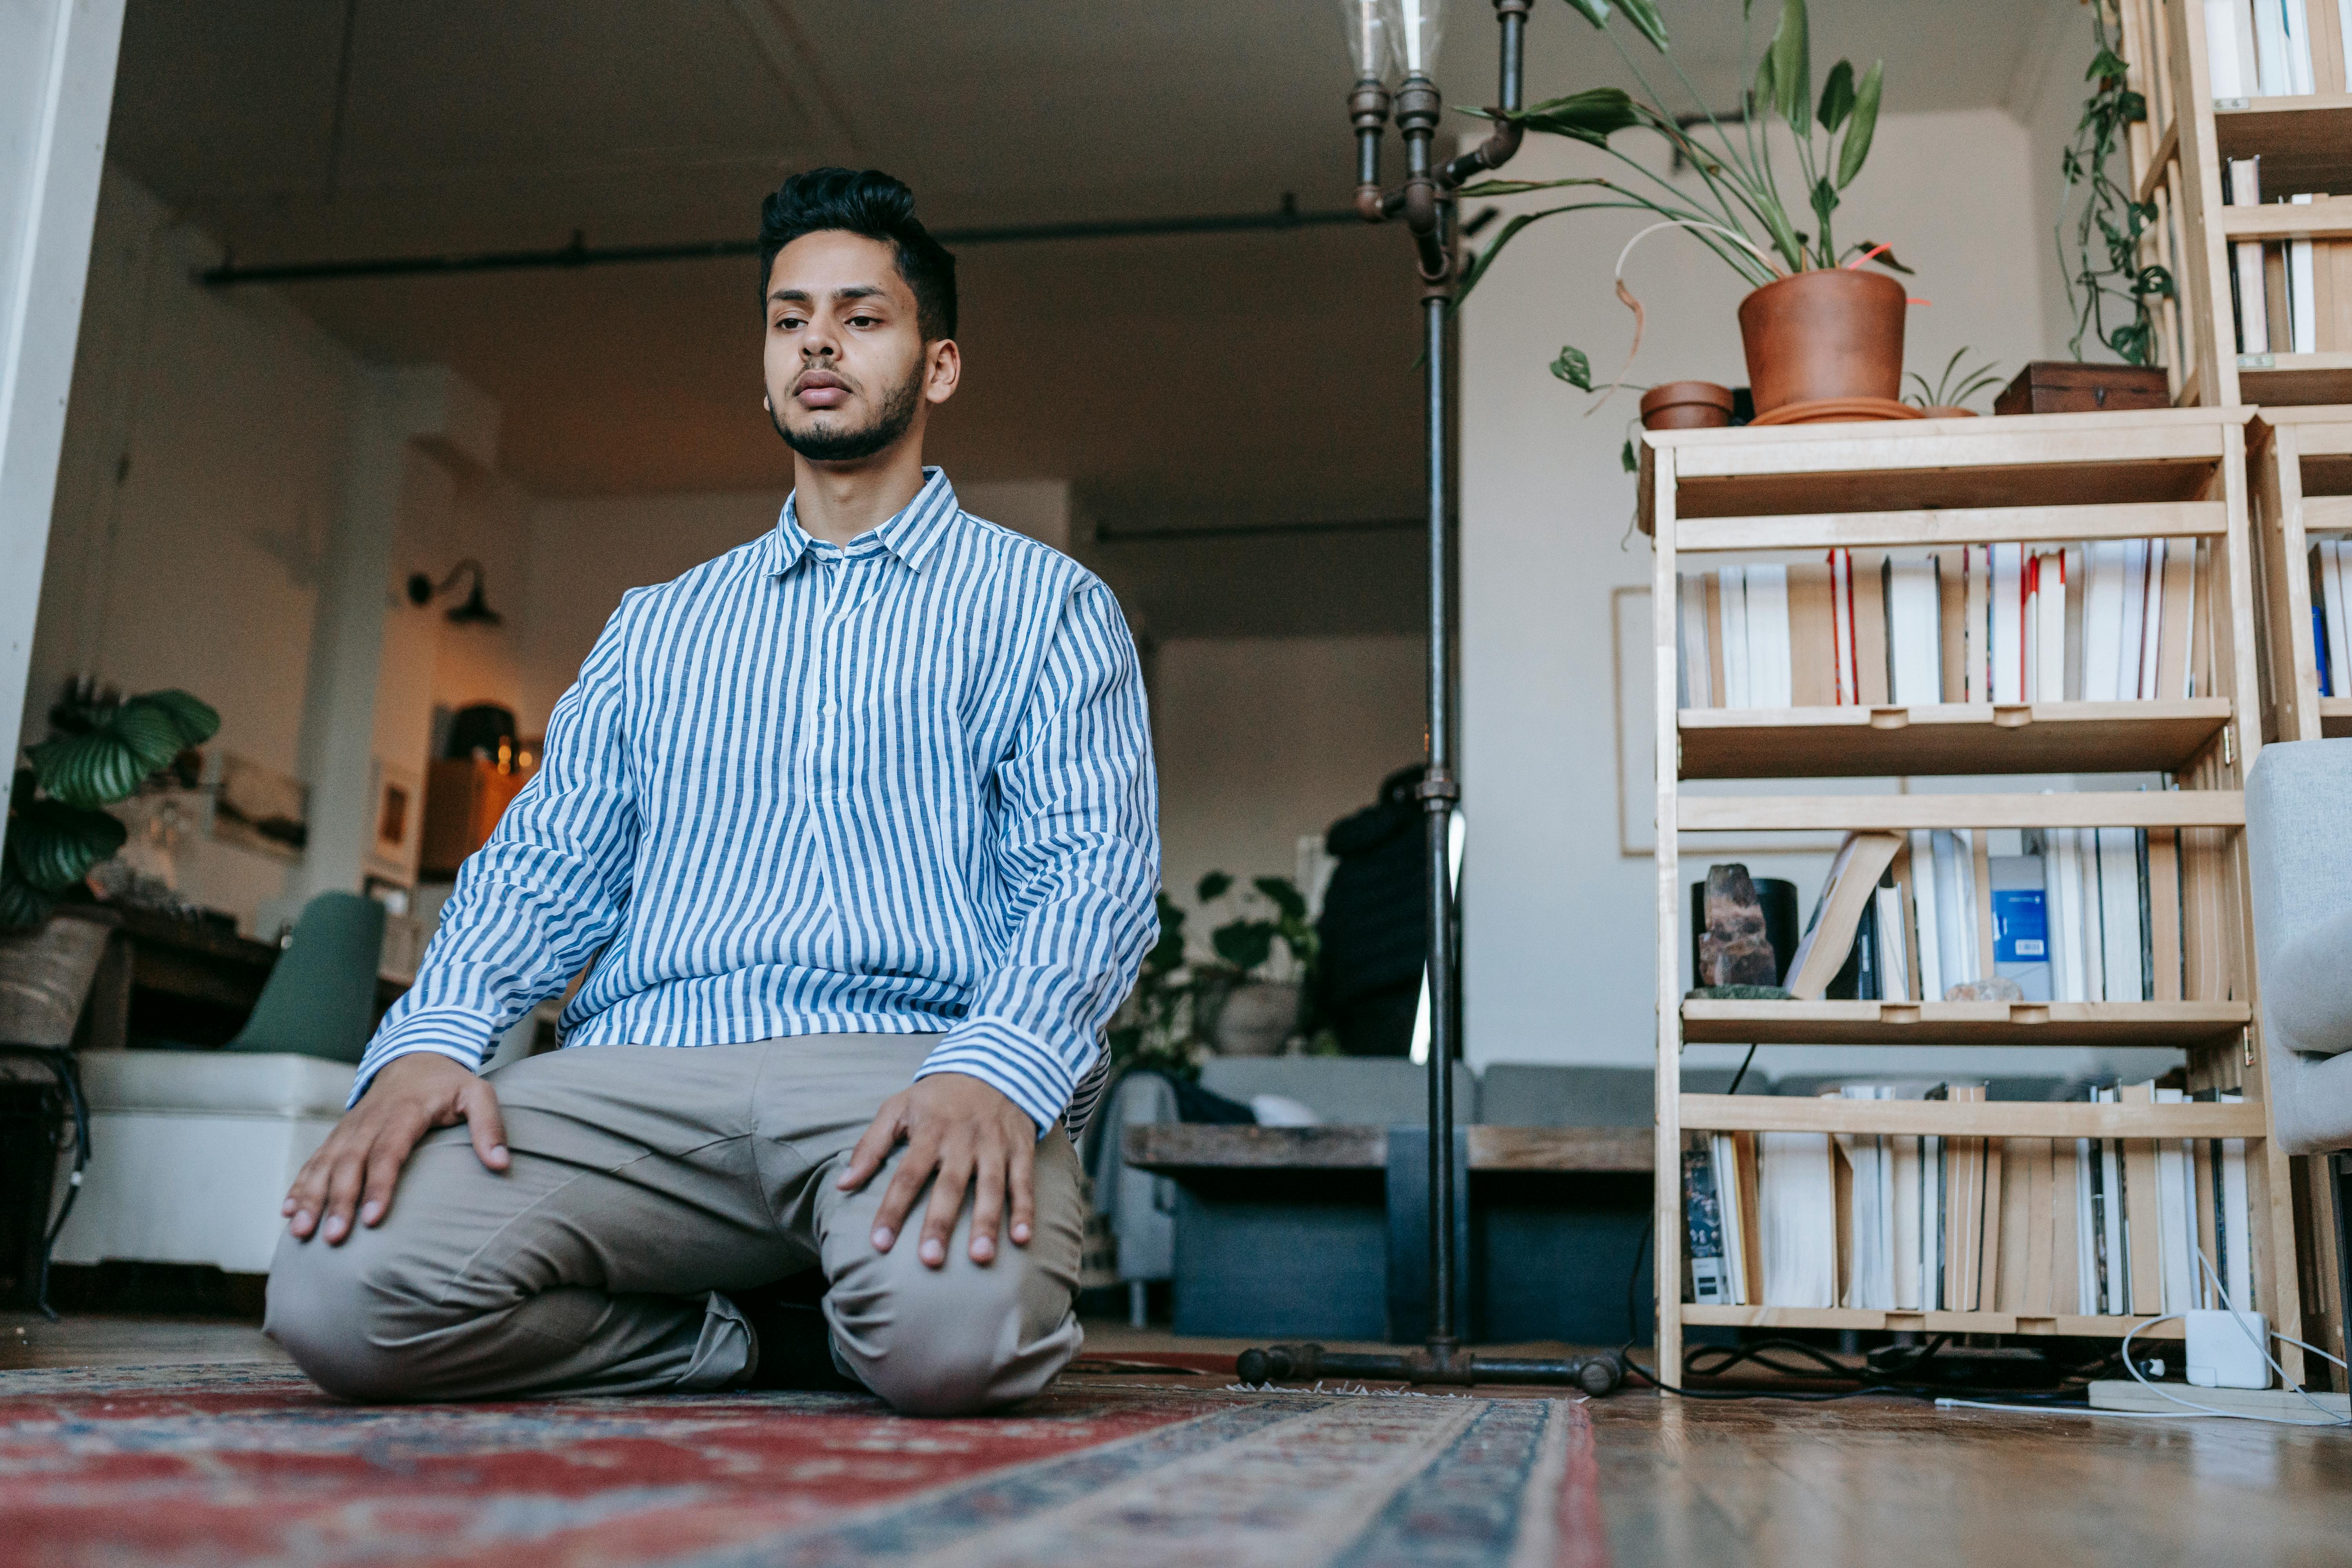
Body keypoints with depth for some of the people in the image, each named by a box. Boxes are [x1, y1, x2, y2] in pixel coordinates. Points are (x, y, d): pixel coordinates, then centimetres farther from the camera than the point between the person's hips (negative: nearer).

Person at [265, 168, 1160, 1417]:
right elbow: (544, 862, 17)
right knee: (341, 1288, -25)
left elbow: (1095, 869, -1)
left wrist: (996, 1070, -23)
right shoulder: (658, 628, 27)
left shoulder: (1048, 606, 13)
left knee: (954, 1321, -38)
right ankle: (791, 1339, -4)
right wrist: (429, 1039, -5)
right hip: (639, 1074, 4)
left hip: (906, 1062, -3)